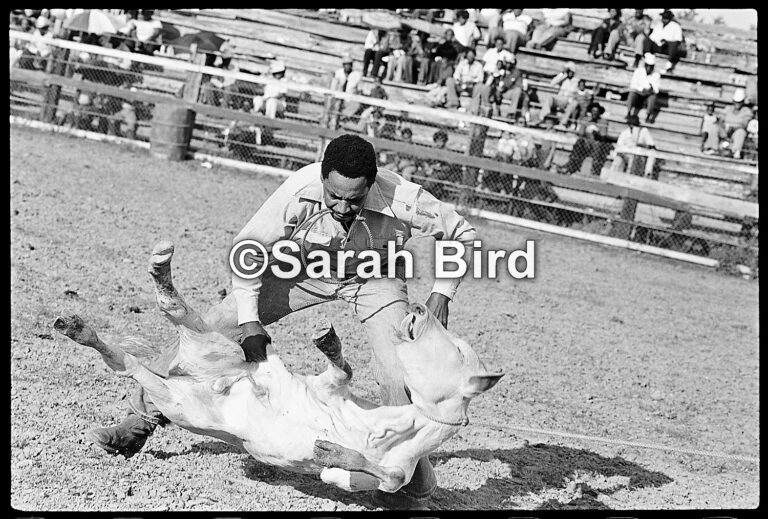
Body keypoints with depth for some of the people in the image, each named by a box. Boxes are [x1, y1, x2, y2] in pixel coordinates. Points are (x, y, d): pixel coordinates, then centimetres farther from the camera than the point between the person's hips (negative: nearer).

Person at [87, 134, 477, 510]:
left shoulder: (403, 201, -37)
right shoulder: (299, 192, -36)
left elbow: (463, 236, -17)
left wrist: (440, 295, -26)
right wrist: (249, 320, -26)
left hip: (374, 277, -1)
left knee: (400, 376, -21)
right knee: (214, 326, -11)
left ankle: (414, 483, 2)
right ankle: (143, 420, 3)